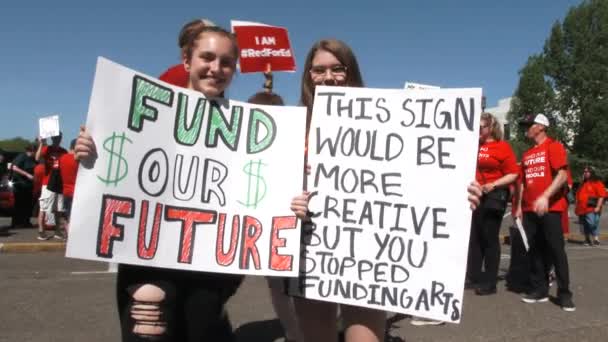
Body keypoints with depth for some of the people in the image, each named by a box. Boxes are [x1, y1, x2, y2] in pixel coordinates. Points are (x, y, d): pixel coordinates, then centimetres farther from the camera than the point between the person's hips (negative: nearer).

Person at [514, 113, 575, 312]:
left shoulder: (554, 147, -3)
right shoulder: (527, 154, 17)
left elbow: (562, 175, -14)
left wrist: (545, 197, -26)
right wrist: (519, 206, 14)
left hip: (550, 207, -6)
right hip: (530, 209, 7)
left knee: (556, 249, -5)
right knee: (535, 250, 8)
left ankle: (564, 293, 3)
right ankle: (539, 290, 16)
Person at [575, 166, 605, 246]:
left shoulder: (597, 183, -2)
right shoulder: (582, 184, 21)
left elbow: (601, 195, -10)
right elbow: (578, 196, 24)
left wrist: (598, 207, -18)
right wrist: (577, 208, 18)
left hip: (592, 209, -7)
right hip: (582, 209, 7)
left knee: (592, 223, -15)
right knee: (585, 225, 10)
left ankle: (596, 239, -9)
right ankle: (587, 240, 20)